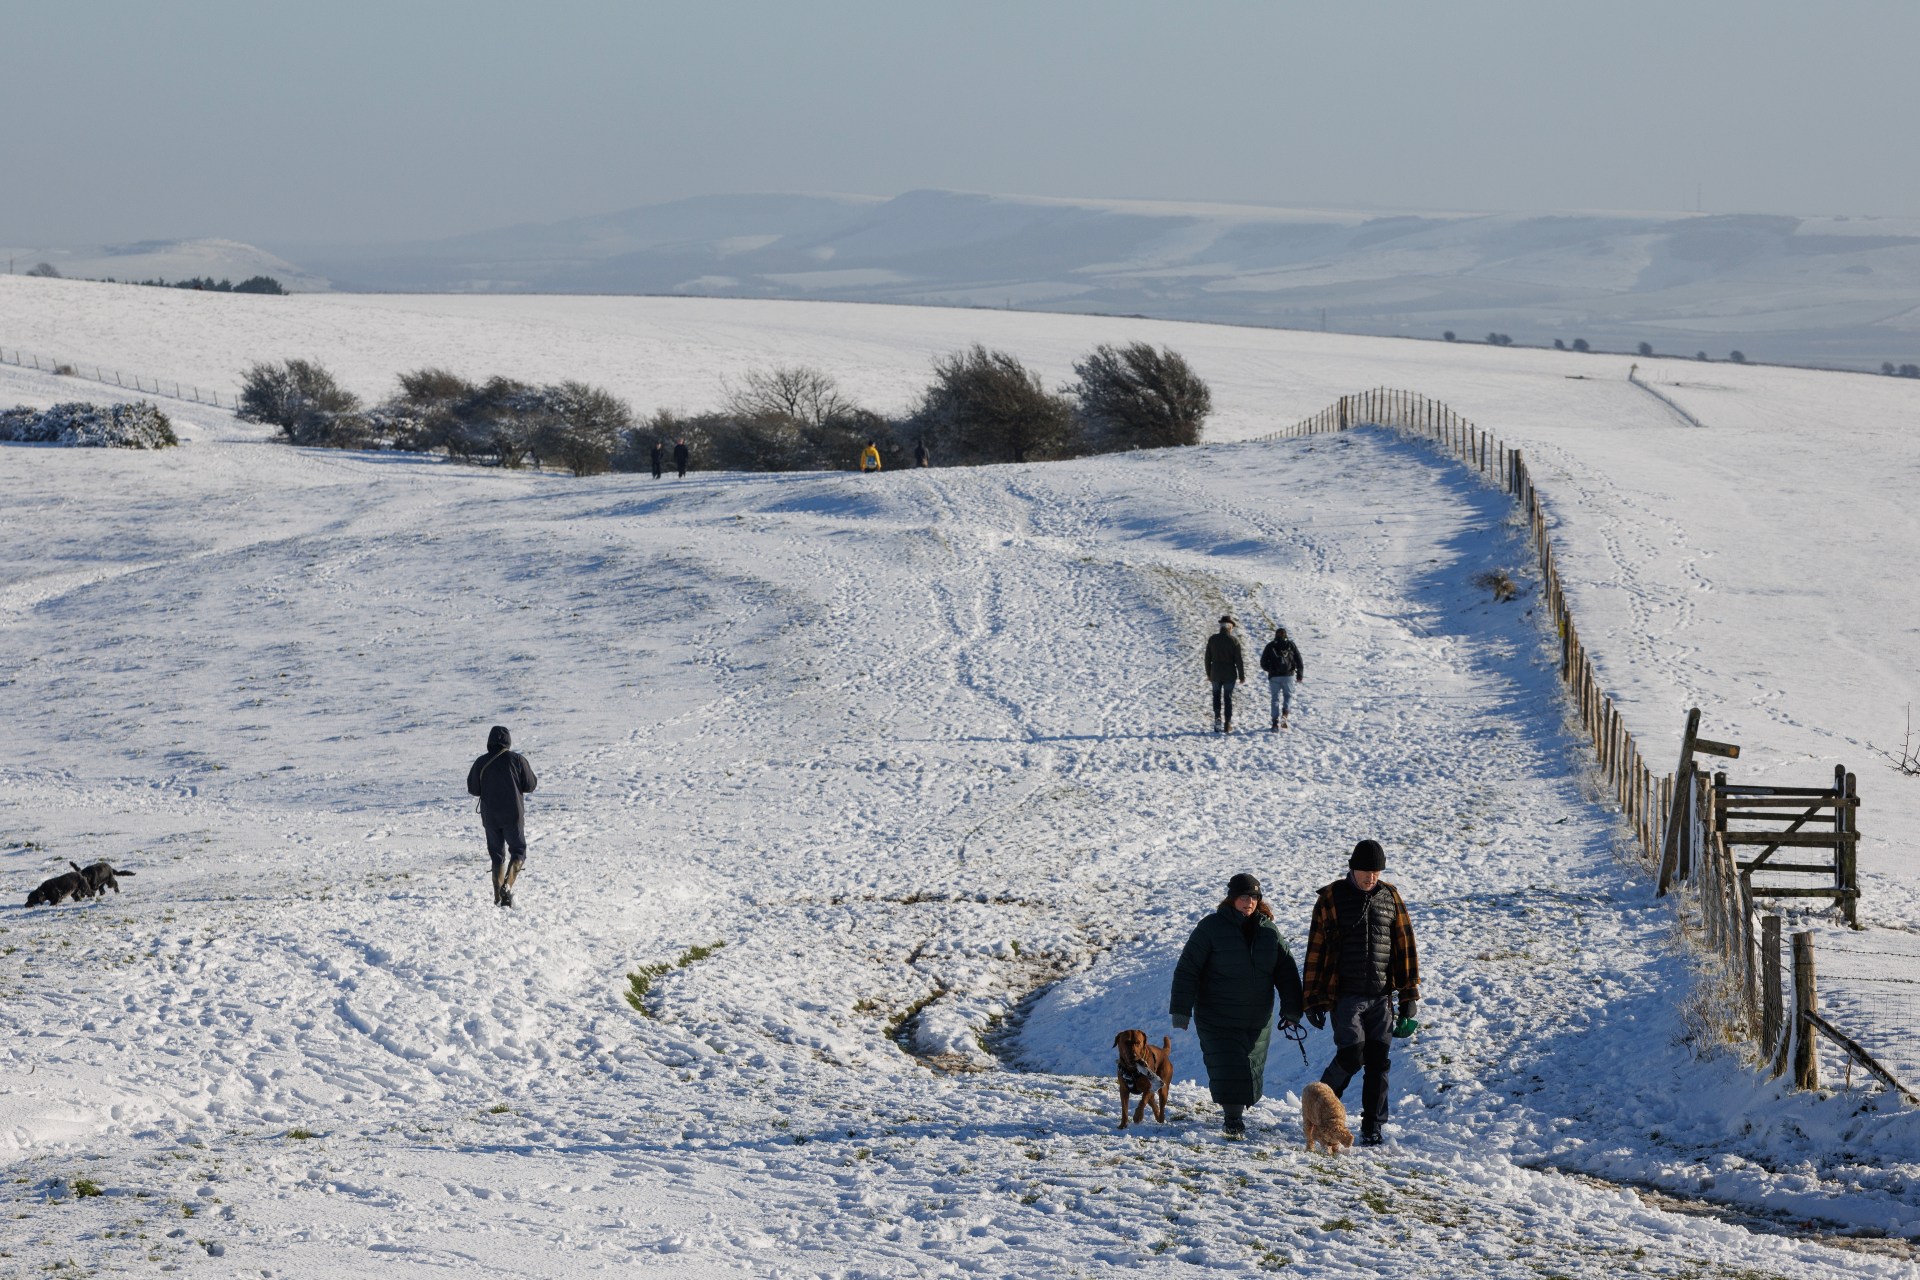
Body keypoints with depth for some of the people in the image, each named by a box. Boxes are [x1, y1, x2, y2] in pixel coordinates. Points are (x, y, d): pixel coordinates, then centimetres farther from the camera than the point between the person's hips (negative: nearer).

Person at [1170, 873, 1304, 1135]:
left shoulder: (1269, 930, 3)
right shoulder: (1211, 927, -10)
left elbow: (1286, 971, 8)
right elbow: (1187, 969, -9)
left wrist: (1292, 1010, 2)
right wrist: (1181, 1010, -13)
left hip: (1257, 1020, 4)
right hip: (1218, 1019, -4)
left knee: (1251, 1069, 10)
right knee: (1228, 1067, -11)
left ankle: (1240, 1108, 29)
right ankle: (1232, 1116, -5)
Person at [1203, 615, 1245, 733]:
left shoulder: (1212, 639, -2)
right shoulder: (1234, 640, -10)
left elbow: (1208, 658, 4)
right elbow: (1239, 660, -8)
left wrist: (1208, 674, 15)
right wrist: (1242, 676, 0)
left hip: (1215, 674, 1)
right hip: (1229, 674, -1)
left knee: (1216, 696, 15)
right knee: (1228, 698, 6)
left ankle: (1217, 717, -4)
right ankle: (1228, 725, 6)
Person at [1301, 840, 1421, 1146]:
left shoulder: (1390, 897, 7)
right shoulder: (1331, 899, -1)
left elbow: (1404, 946, 12)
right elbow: (1316, 950, 1)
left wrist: (1409, 994, 9)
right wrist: (1314, 999, -1)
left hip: (1381, 997, 3)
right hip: (1345, 997, -3)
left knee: (1378, 1062, 0)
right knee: (1351, 1056, -12)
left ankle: (1372, 1128, 8)